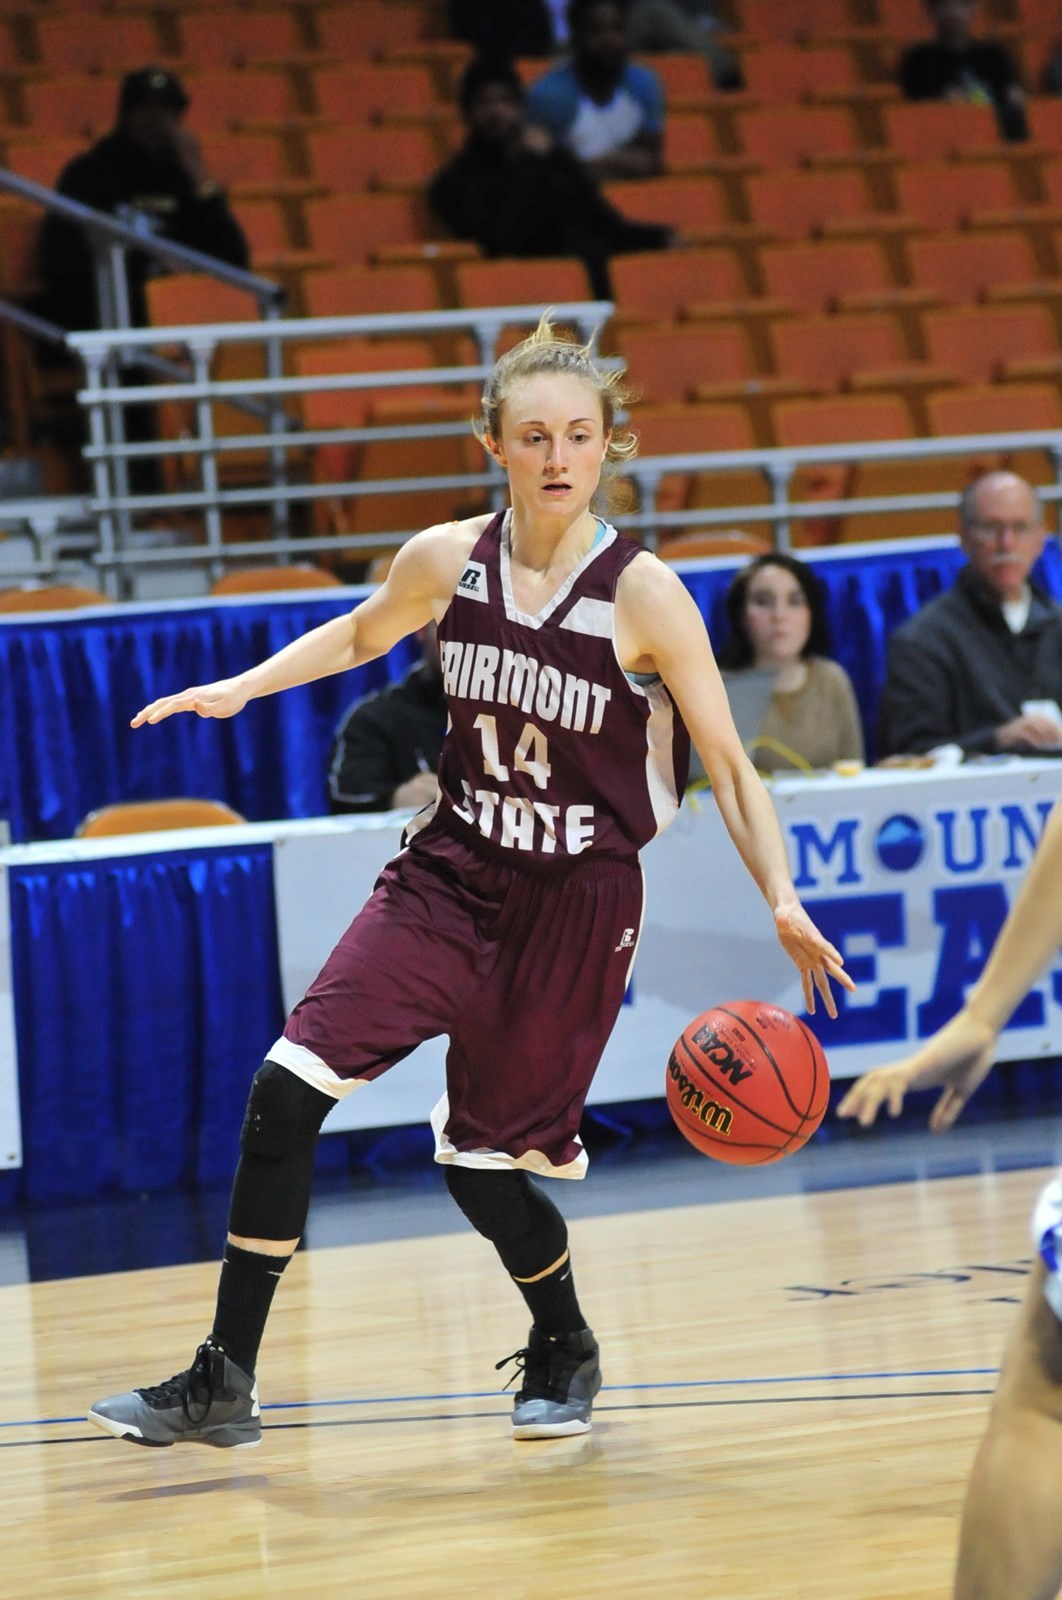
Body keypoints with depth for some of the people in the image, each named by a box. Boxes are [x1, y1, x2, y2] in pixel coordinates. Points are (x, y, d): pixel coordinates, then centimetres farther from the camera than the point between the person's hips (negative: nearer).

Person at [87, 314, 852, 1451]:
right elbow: (360, 635, 19)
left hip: (575, 907, -3)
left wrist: (783, 901, -22)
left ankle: (564, 1347, 35)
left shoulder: (643, 596, -15)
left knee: (485, 1161, 2)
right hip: (450, 876, 3)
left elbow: (730, 770, -10)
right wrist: (240, 687, 7)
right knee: (286, 1088, -11)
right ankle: (225, 1383, -3)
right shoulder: (447, 560, -4)